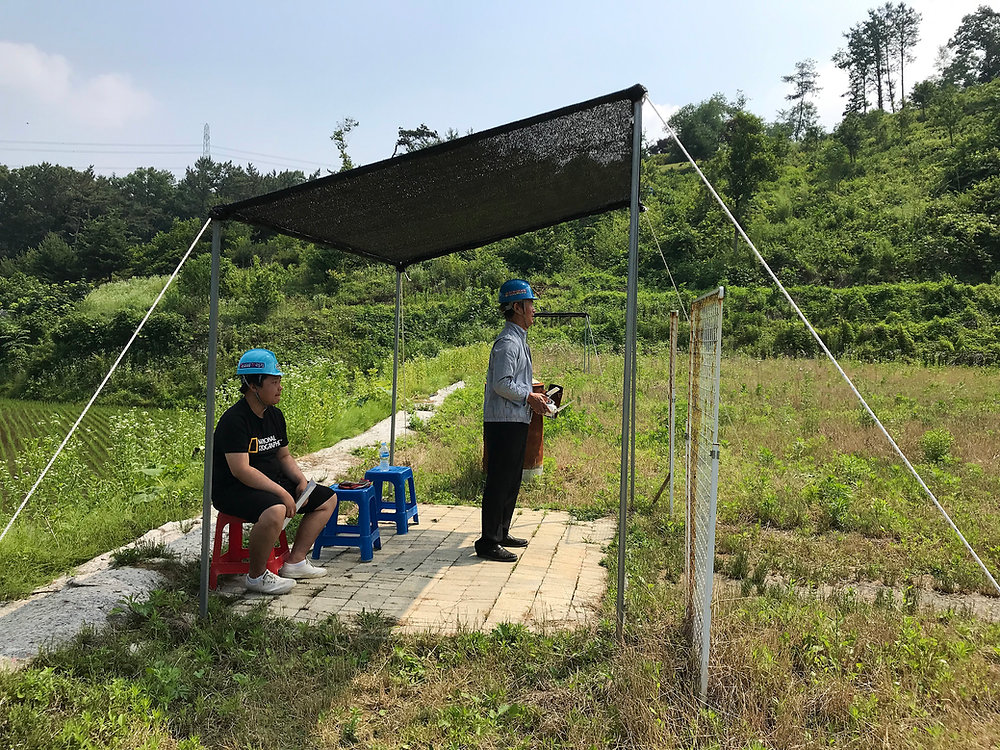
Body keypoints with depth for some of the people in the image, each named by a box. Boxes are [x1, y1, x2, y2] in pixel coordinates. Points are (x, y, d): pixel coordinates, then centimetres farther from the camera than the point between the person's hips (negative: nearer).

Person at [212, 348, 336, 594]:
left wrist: (301, 480, -1)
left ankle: (294, 562, 8)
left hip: (272, 482, 10)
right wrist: (282, 493, -28)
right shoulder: (234, 420, -19)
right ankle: (256, 576, -15)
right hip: (233, 489, -9)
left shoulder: (275, 415, 9)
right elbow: (241, 470, -26)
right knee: (275, 511, -39)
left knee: (328, 498, 7)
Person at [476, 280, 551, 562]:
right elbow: (502, 384, -22)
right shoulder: (507, 342, -15)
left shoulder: (519, 340, 18)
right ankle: (488, 542, 0)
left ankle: (501, 533, 27)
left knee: (511, 480, 16)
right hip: (504, 422, -11)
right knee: (499, 482, -6)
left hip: (517, 421, 11)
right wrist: (530, 397, -13)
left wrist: (534, 396, 13)